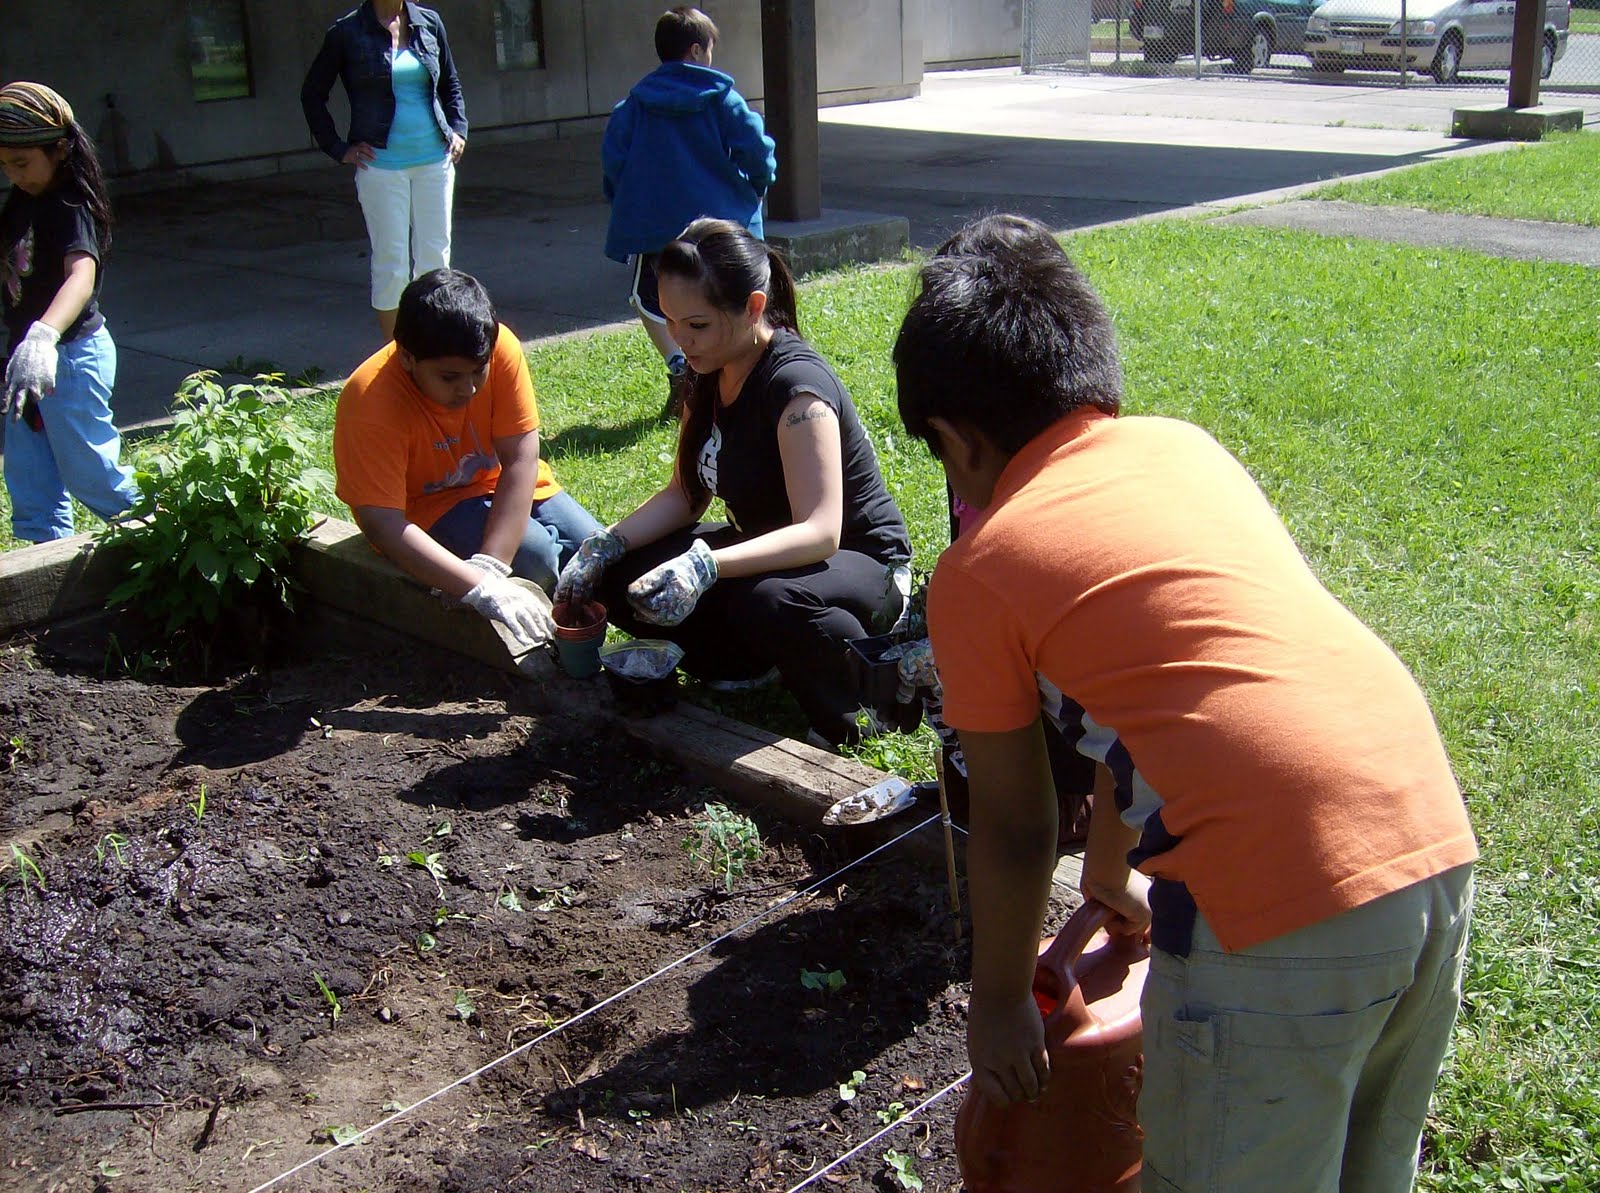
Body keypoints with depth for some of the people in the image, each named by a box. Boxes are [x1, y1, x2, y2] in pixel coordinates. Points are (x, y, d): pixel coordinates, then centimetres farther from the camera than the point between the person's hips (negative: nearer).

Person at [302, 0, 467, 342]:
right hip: (381, 163, -3)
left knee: (435, 258, 6)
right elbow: (312, 94, 4)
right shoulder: (347, 32, -3)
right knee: (391, 263, -2)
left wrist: (458, 130, 7)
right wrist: (338, 148, -2)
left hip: (434, 159, 4)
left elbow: (451, 84, 20)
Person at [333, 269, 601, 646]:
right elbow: (381, 524, -37)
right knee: (536, 554, -26)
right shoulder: (370, 402, -32)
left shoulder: (500, 348, -24)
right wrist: (481, 588, -47)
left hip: (502, 485, 4)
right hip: (427, 508, -4)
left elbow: (520, 459, -24)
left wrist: (491, 565, -35)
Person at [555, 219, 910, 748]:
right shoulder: (710, 376, -2)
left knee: (767, 600, -42)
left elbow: (820, 533, -35)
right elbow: (685, 494, 6)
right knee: (622, 578, -11)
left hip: (860, 561, -8)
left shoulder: (795, 383, -27)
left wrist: (705, 565, -49)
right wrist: (604, 545, -11)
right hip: (767, 548, 8)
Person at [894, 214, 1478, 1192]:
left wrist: (1000, 1000, 26)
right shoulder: (1184, 445, 16)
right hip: (1438, 849, 7)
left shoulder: (975, 573, 0)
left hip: (1283, 914, -7)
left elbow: (1014, 828, 9)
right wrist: (1112, 873, 39)